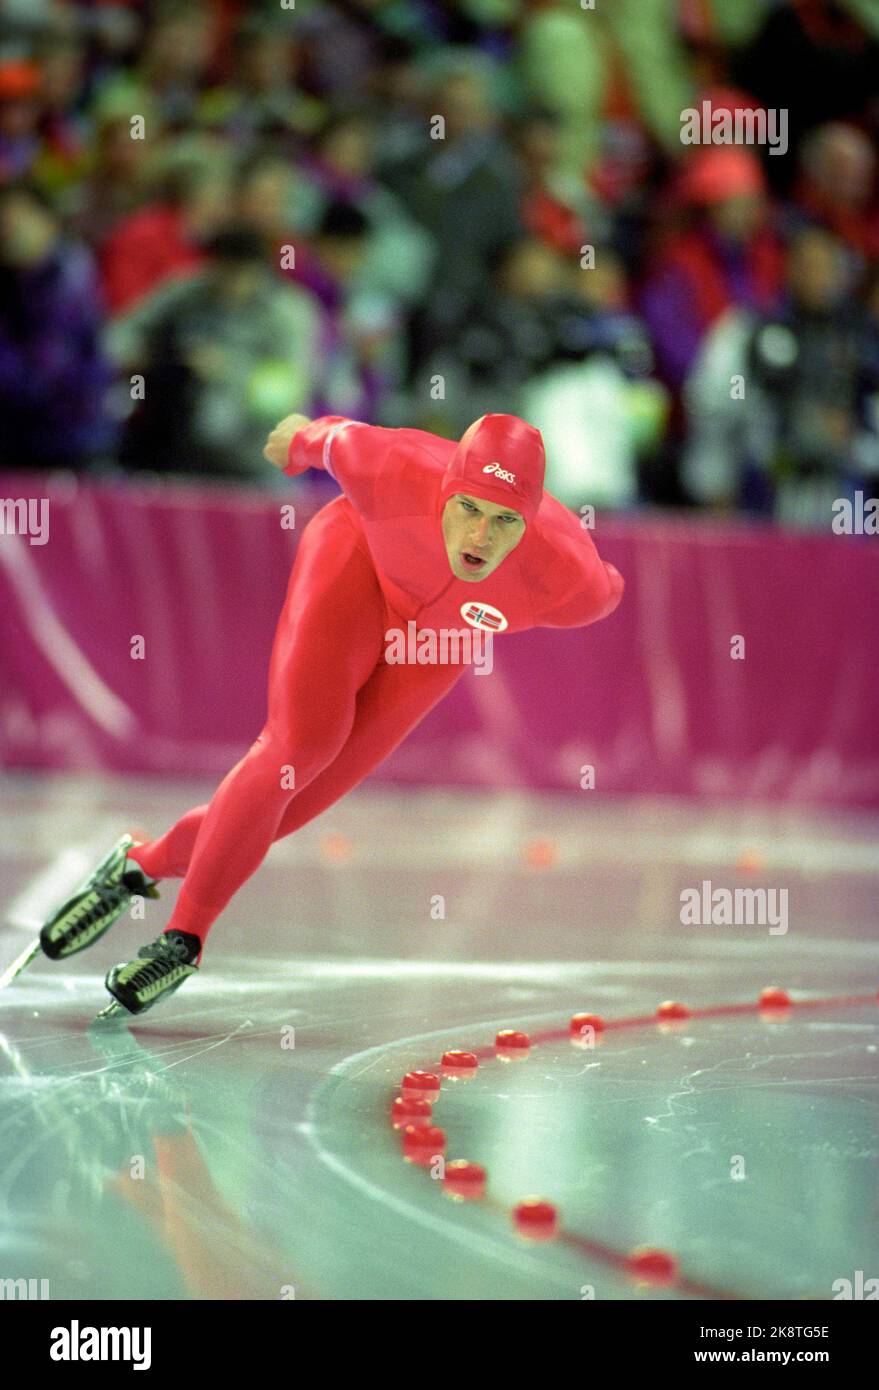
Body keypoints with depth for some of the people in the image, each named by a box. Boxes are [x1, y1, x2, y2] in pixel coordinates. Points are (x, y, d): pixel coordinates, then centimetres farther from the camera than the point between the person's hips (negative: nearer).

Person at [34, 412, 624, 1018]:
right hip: (359, 560, -2)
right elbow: (341, 440, -15)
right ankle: (185, 937, -7)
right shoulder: (390, 473, -39)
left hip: (437, 633, 2)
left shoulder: (571, 585, -36)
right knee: (302, 744, -19)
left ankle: (150, 864, 20)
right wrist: (301, 439, 8)